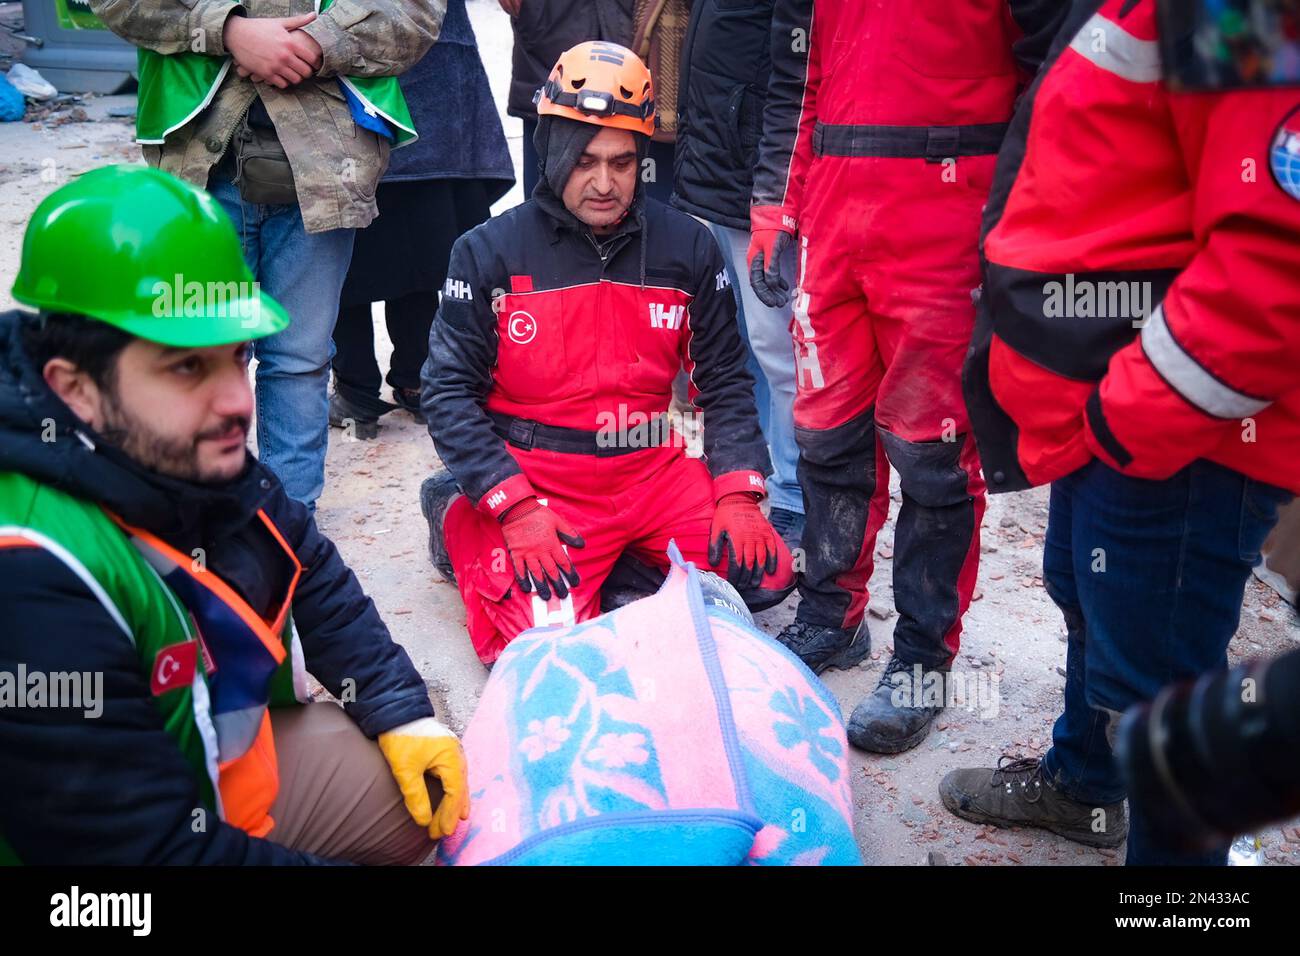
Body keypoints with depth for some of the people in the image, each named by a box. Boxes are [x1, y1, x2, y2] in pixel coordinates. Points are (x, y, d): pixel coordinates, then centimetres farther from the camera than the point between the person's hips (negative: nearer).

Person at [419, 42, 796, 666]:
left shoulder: (687, 247, 3)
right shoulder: (490, 252, -5)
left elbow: (725, 381, 7)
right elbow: (448, 391, -7)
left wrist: (738, 496, -6)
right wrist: (516, 509, -18)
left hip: (652, 470, 4)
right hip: (537, 480, -3)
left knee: (765, 574, -11)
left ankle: (624, 554, 12)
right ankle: (459, 521, 8)